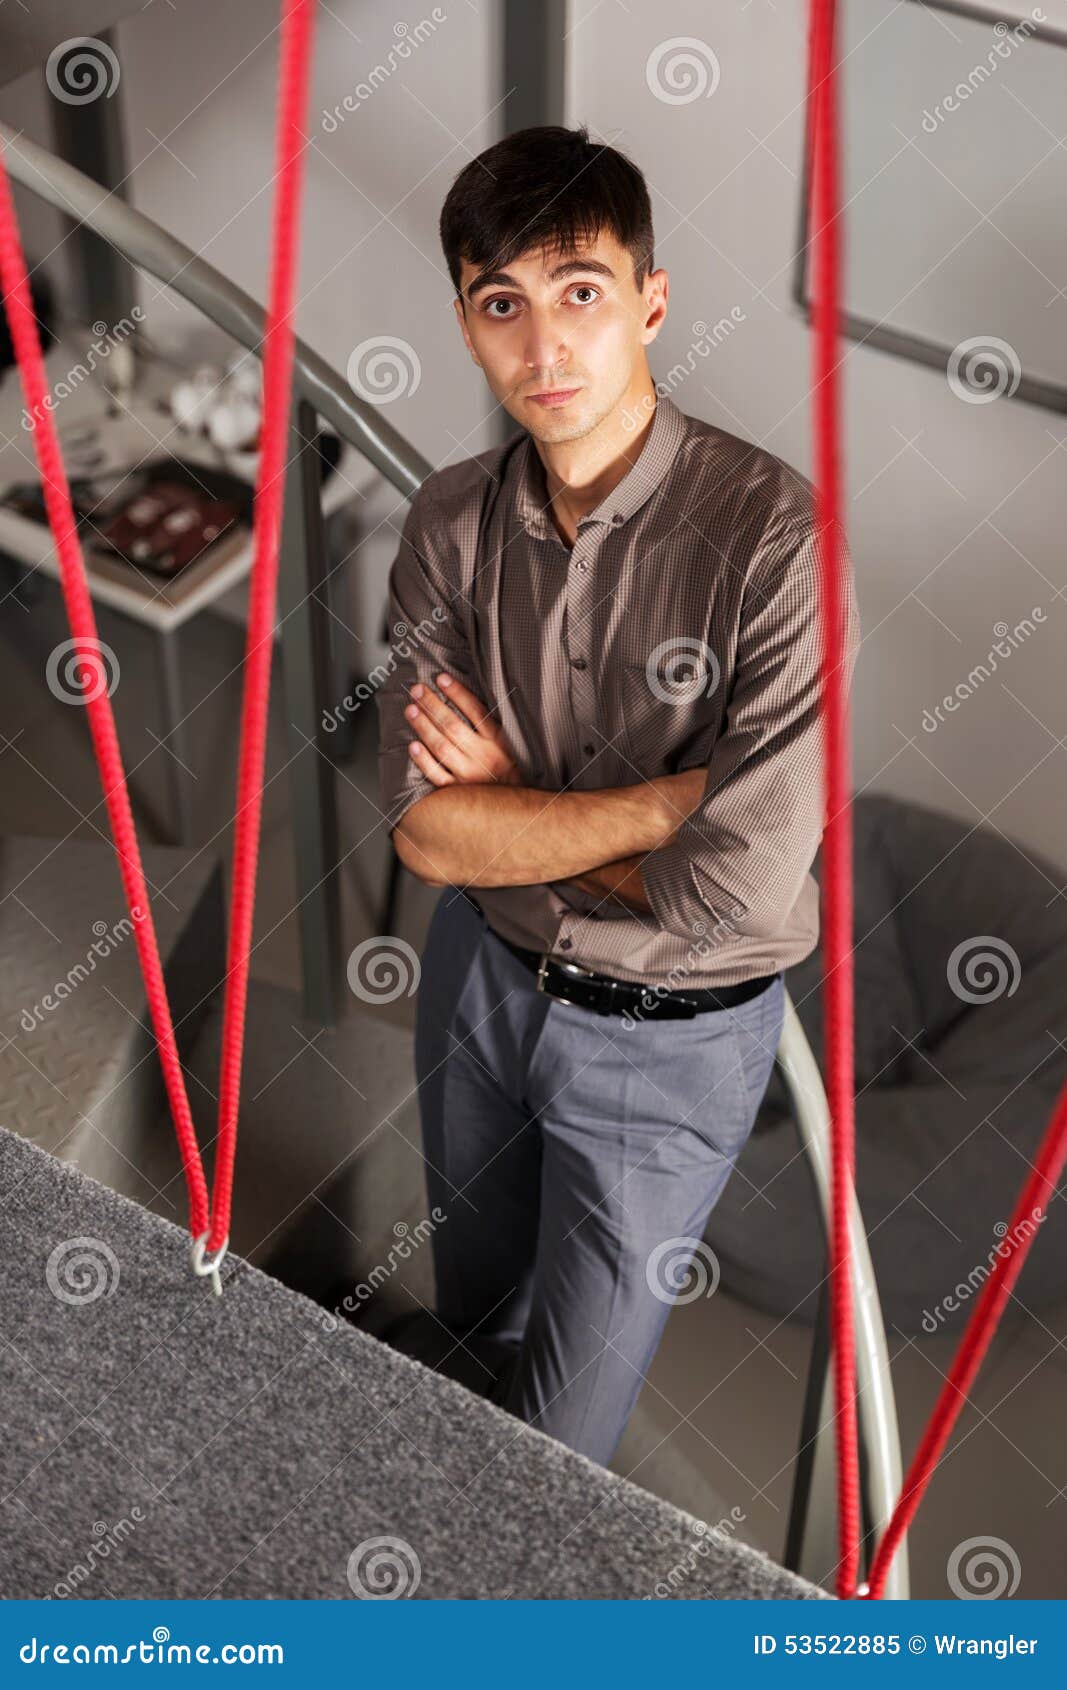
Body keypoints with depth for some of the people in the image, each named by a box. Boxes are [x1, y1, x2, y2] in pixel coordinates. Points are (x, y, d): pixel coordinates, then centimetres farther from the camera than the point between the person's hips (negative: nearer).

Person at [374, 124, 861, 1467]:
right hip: (483, 977, 5)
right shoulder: (451, 523, -10)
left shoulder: (776, 538, -26)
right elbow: (423, 830, -16)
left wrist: (512, 802, -18)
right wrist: (667, 798, -24)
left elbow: (732, 889, -29)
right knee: (475, 1311, 29)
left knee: (565, 1433, 14)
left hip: (666, 1036, -4)